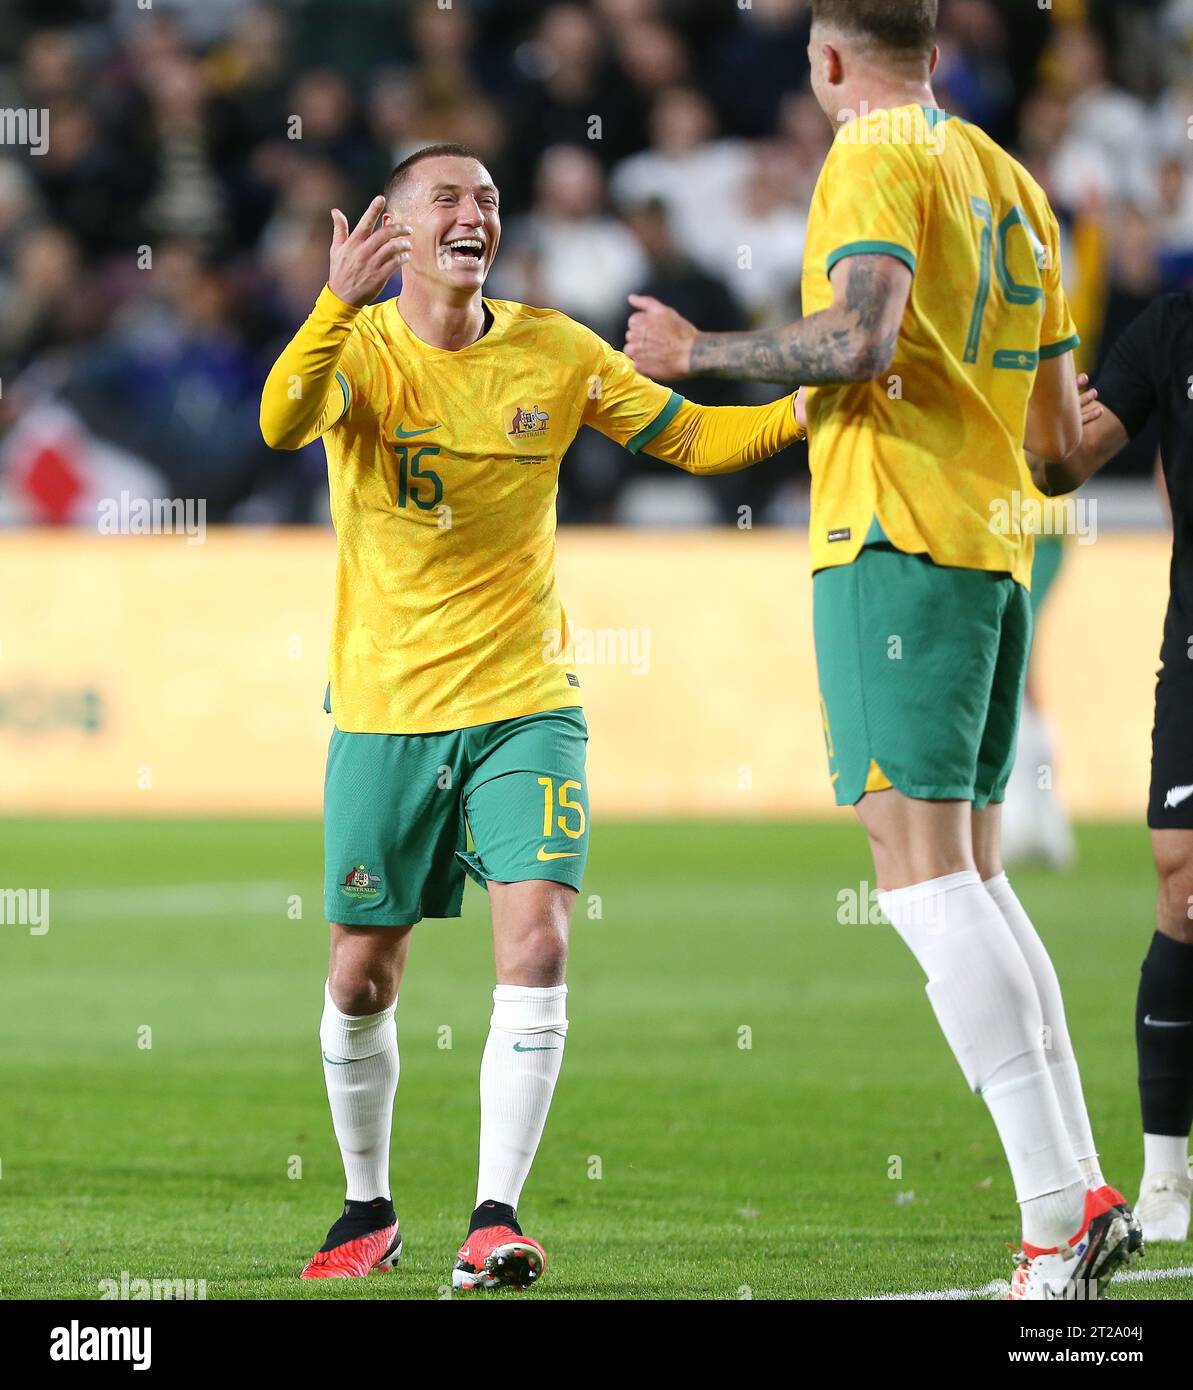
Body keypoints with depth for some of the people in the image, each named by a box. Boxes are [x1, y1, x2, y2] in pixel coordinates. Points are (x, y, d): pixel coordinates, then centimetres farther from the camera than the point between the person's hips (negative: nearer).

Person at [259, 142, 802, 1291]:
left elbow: (697, 439, 7)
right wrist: (338, 303, -44)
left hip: (525, 702, 1)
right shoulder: (357, 347, -5)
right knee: (361, 976, 5)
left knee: (536, 939, -17)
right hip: (386, 710, -1)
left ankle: (495, 1216, -15)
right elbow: (281, 424, -27)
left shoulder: (554, 354, 2)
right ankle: (368, 1209, 27)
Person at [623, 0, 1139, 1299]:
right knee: (968, 879, 12)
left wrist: (697, 351, -8)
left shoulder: (876, 158, -5)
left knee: (924, 876, -12)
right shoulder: (1009, 180, 21)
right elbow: (1058, 432, 23)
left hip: (897, 543, -9)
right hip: (994, 547, 9)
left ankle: (1062, 1203, -21)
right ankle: (1077, 1192, 5)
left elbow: (860, 338, -21)